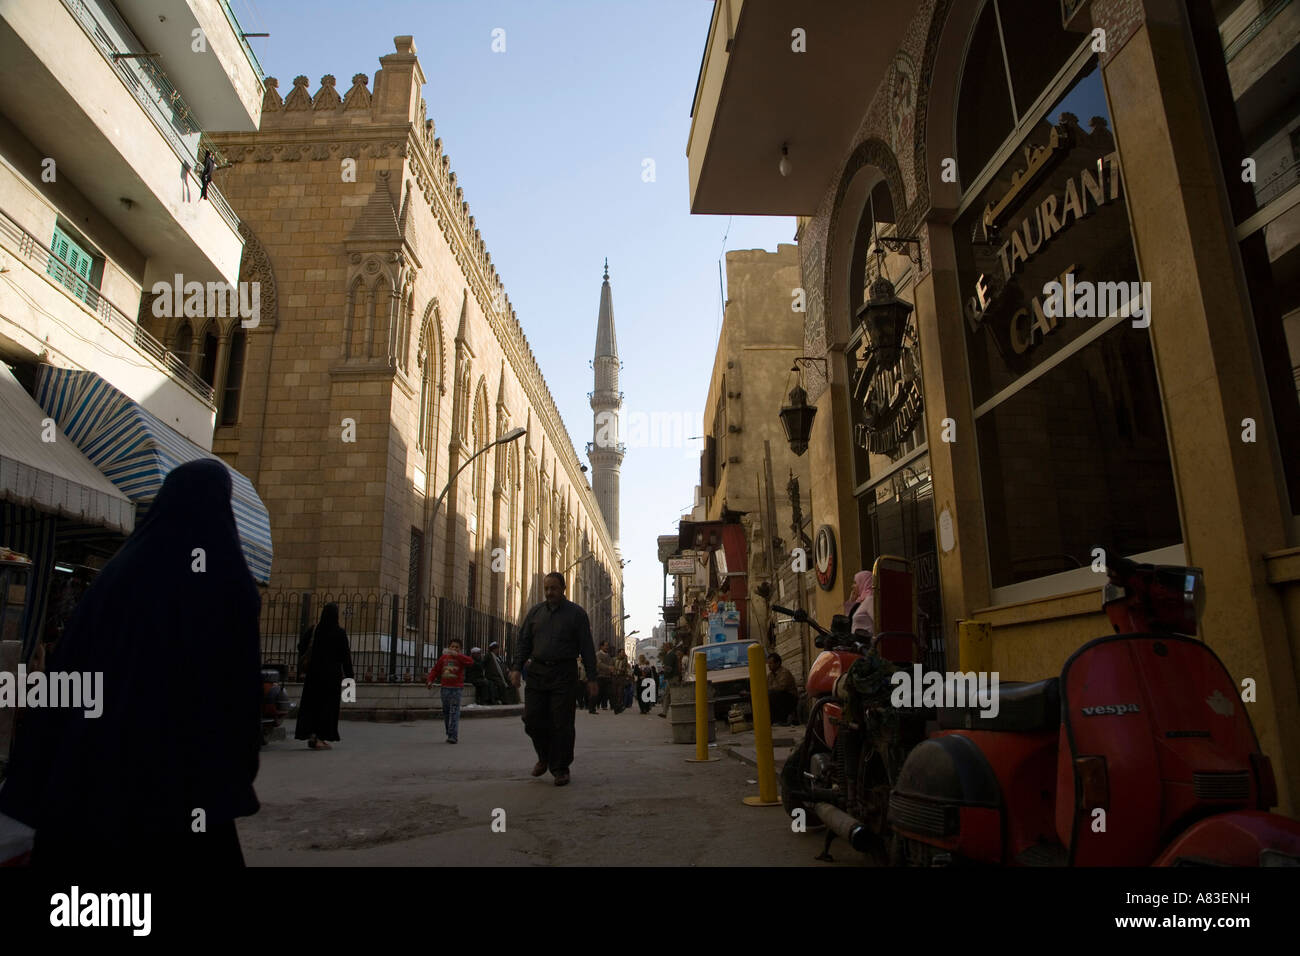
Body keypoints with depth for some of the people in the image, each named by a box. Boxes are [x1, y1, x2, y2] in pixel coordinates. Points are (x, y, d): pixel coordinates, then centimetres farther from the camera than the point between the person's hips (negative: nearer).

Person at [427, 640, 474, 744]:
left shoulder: (460, 658, -2)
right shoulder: (443, 658, 8)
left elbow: (470, 661, -23)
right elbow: (435, 670, 12)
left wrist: (457, 655, -28)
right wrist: (430, 680, -2)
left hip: (457, 689, -5)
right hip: (445, 688, 5)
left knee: (454, 712, -9)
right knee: (446, 712, 12)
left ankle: (453, 736, -10)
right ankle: (449, 734, 24)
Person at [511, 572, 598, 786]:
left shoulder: (576, 613, 1)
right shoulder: (535, 611, 12)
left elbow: (586, 647, 0)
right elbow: (524, 641, 14)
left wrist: (591, 678, -5)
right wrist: (517, 668, 2)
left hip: (563, 674, -3)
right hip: (537, 672, 4)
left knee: (561, 723, -2)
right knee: (532, 718, 2)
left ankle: (560, 769, 11)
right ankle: (545, 756, 27)